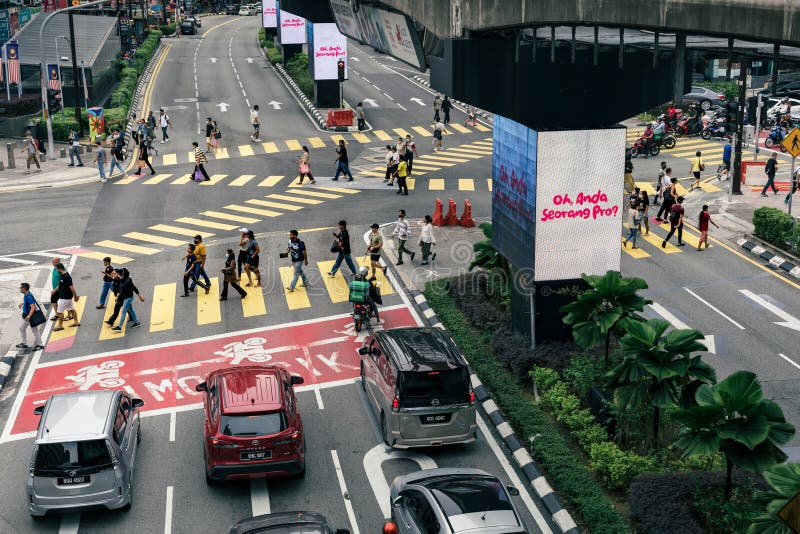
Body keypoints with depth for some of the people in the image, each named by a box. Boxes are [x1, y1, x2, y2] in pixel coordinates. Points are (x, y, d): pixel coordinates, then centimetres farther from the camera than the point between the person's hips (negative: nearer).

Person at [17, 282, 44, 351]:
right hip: (27, 315, 10)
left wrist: (29, 316, -38)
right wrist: (22, 303, 16)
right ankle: (24, 343, 27)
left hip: (31, 316, -10)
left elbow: (33, 308, -31)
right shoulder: (26, 295, 3)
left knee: (35, 330, 1)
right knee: (22, 328, 17)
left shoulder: (29, 297, -26)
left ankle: (40, 345, 14)